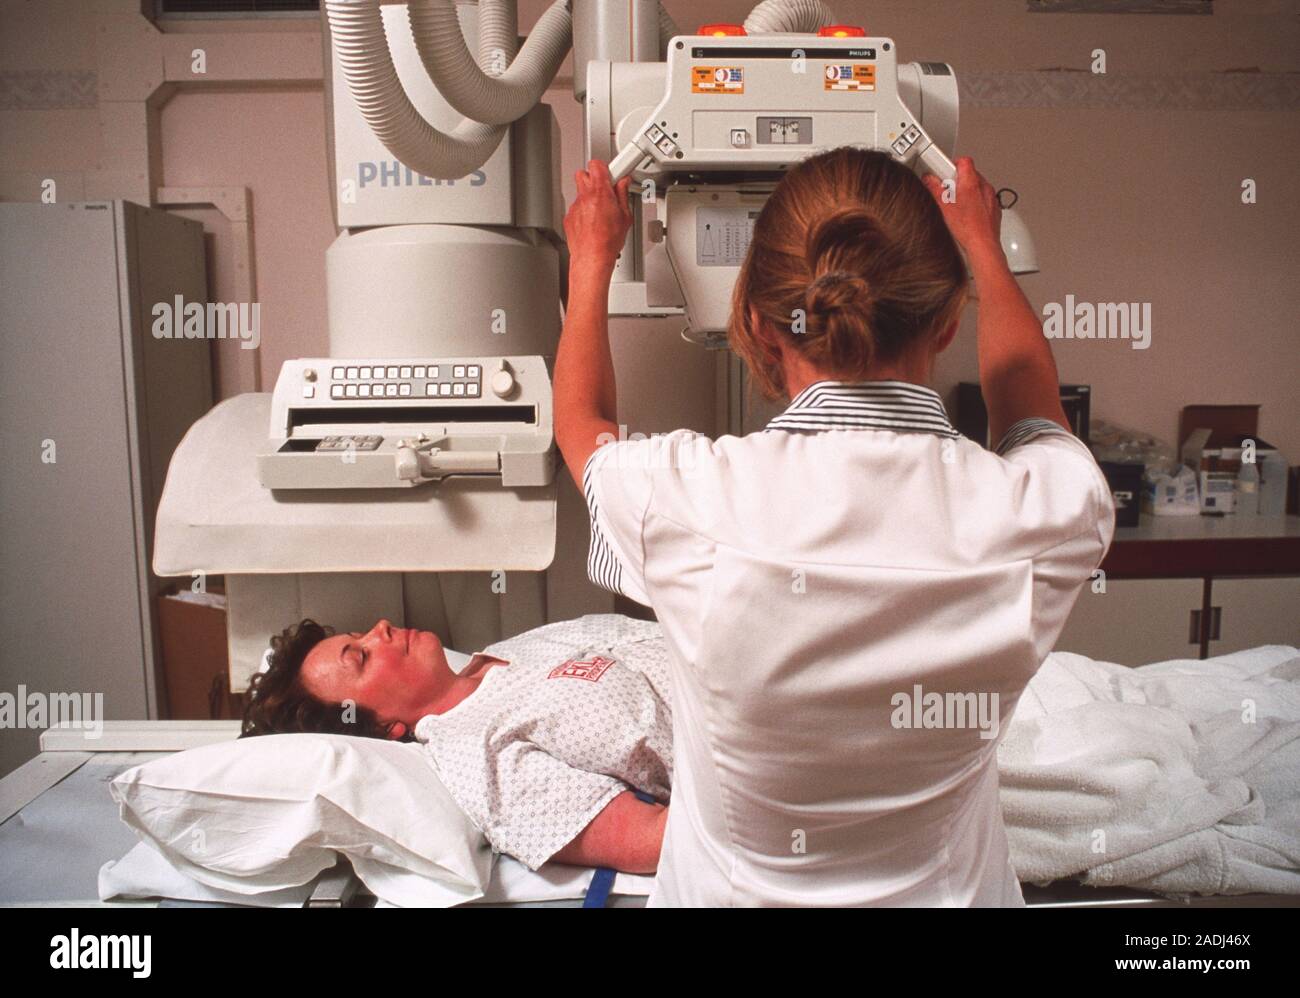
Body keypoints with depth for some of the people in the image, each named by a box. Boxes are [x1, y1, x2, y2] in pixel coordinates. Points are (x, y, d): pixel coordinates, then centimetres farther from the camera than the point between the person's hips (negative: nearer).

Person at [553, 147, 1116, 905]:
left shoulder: (689, 498, -29)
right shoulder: (1049, 507, -24)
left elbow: (581, 420, -4)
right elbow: (1028, 396, 3)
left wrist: (593, 258, 11)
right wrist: (981, 245, 18)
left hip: (726, 888, -1)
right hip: (945, 887, 2)